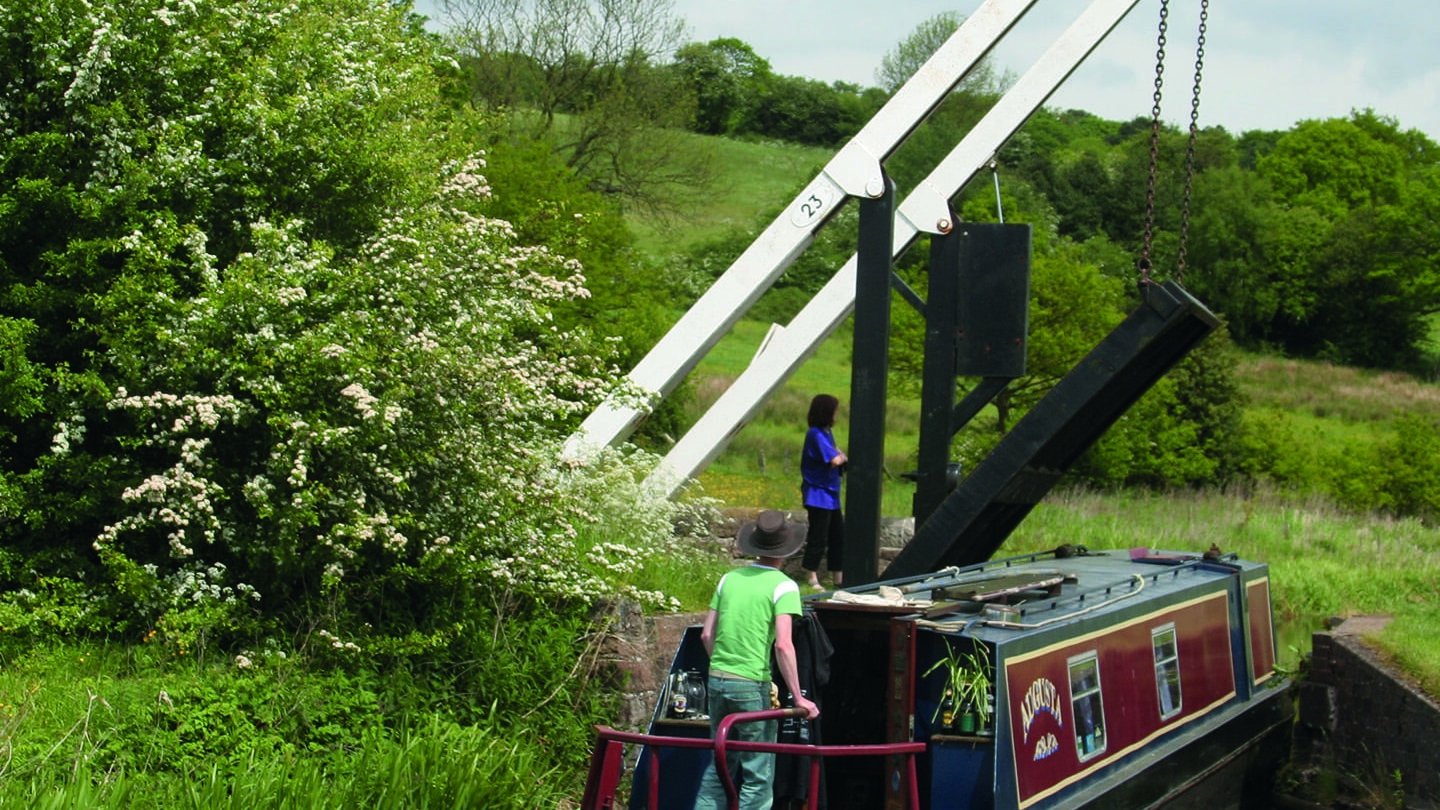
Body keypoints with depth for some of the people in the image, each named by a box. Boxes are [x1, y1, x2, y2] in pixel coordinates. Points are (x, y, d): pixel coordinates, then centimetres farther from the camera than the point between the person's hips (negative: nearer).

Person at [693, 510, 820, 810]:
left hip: (717, 682, 6)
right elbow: (783, 645, -16)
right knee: (758, 777, 3)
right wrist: (798, 698, -12)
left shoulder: (729, 579, 10)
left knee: (719, 767, 18)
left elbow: (707, 635, 12)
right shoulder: (783, 586, -7)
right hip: (752, 686, -6)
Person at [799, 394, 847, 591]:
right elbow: (834, 460, -26)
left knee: (839, 536, 12)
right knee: (819, 537, -6)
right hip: (818, 493, -10)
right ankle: (811, 578, 0)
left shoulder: (826, 432, 12)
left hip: (831, 493, 10)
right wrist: (842, 457, -6)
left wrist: (841, 458, 1)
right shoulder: (816, 434, -18)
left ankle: (838, 578, 19)